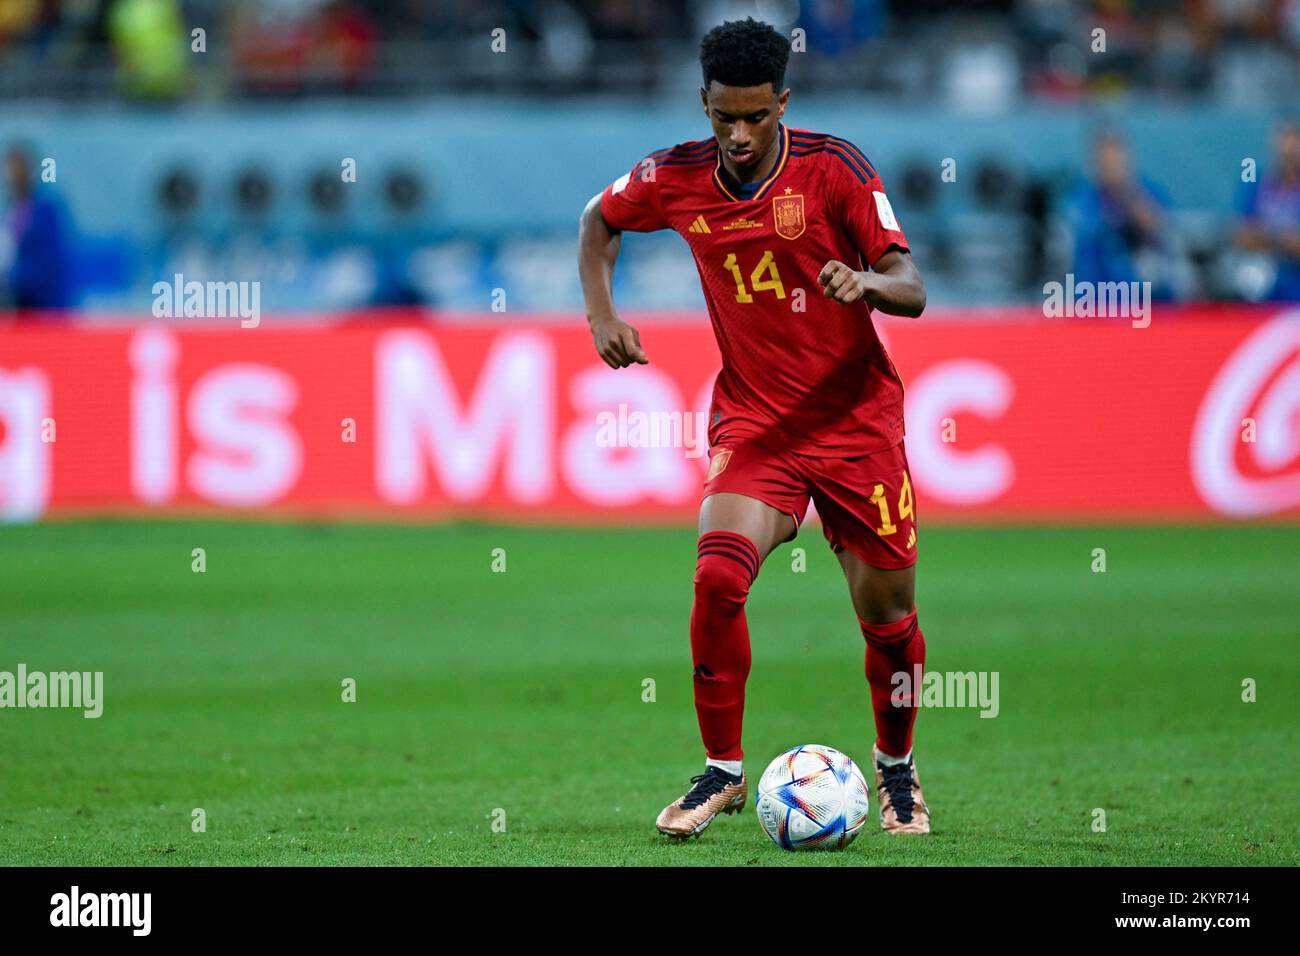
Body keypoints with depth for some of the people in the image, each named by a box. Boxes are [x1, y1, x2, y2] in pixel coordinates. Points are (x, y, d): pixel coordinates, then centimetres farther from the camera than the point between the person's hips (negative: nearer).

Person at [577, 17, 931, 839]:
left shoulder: (834, 168, -12)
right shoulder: (676, 180, -4)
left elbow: (912, 289, -14)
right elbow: (600, 220, 18)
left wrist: (866, 283, -36)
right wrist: (602, 313, 4)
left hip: (857, 418, -1)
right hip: (753, 422, 1)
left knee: (887, 610, 3)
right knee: (719, 572, -22)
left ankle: (897, 767, 31)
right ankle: (723, 771, -6)